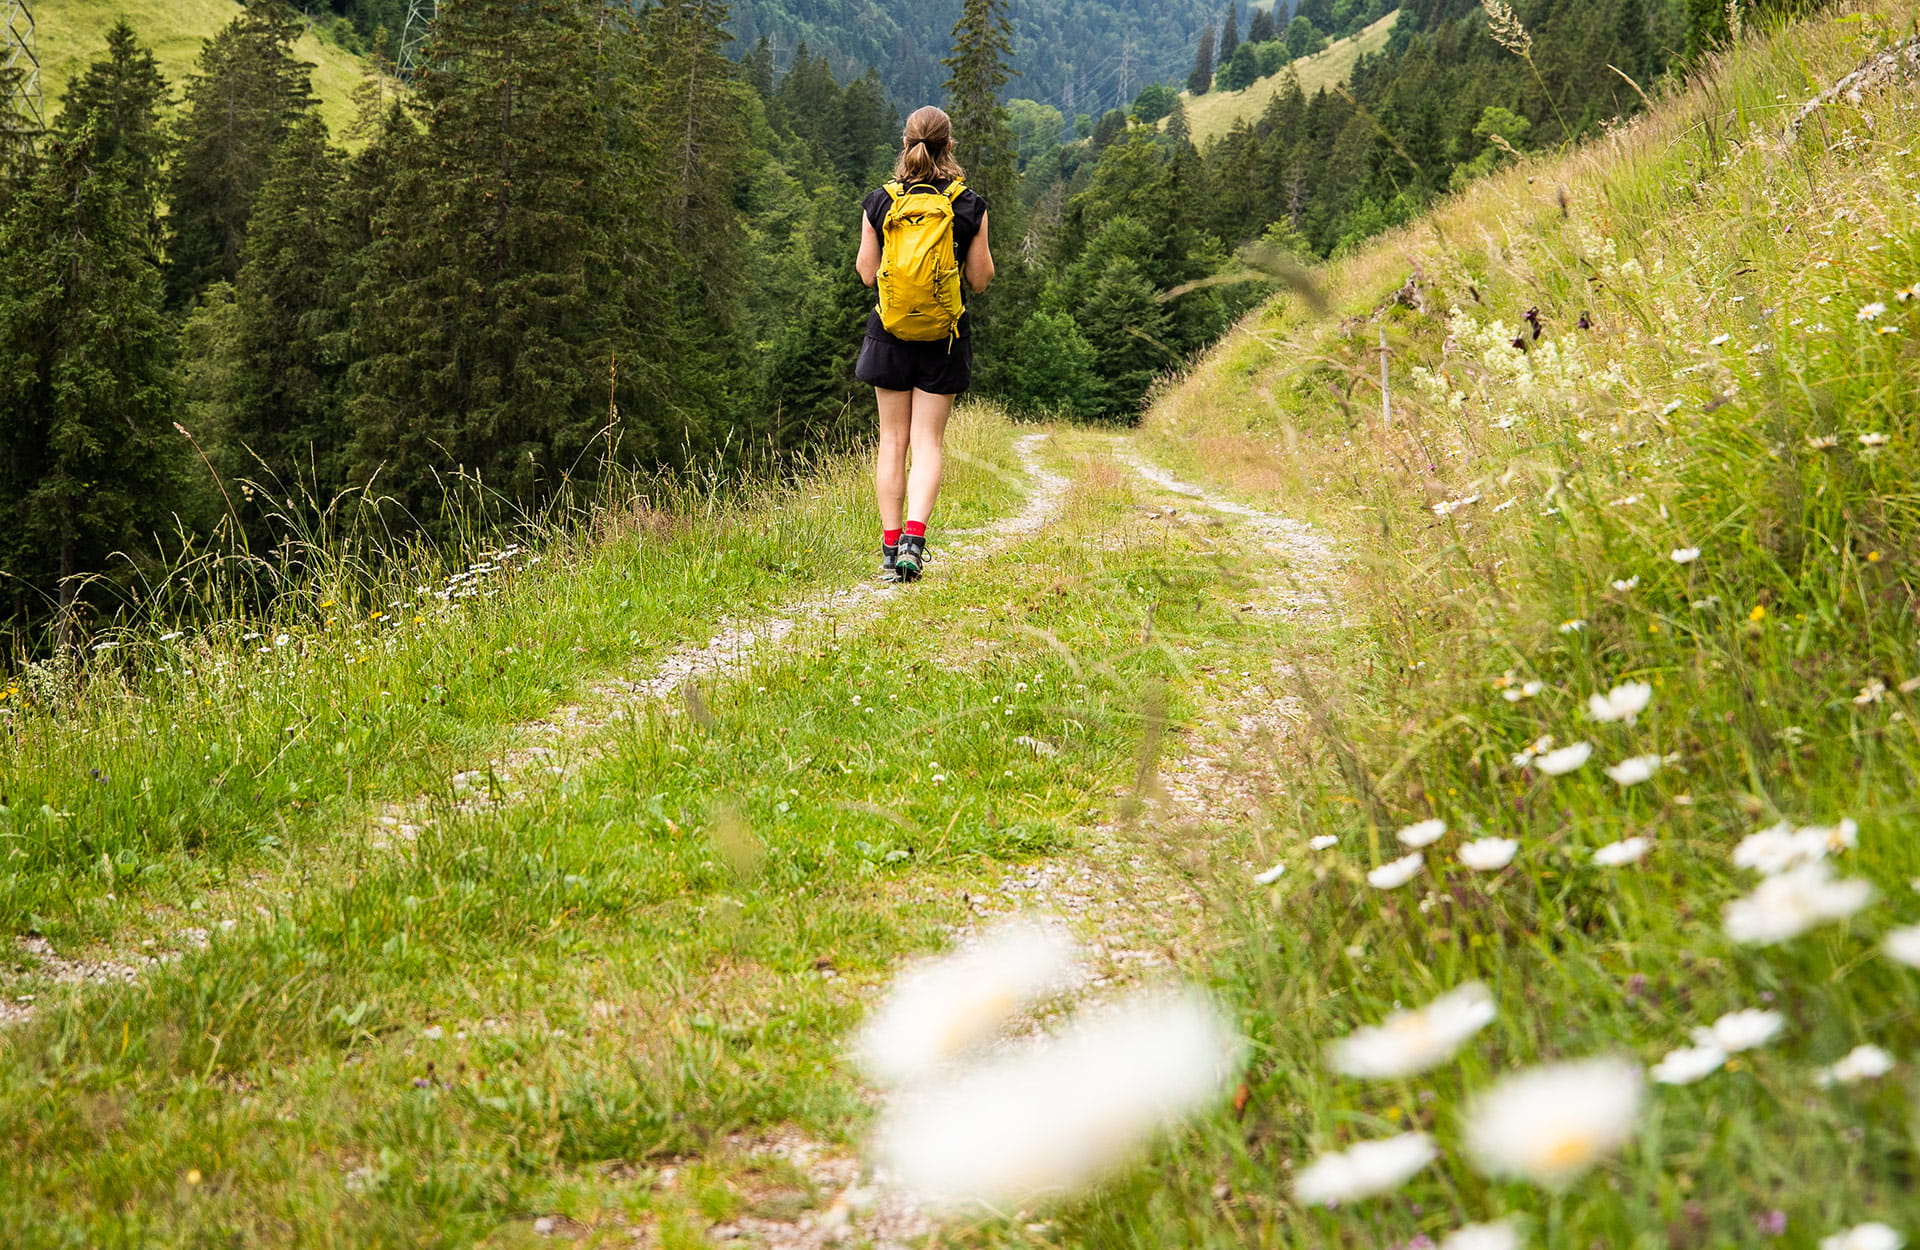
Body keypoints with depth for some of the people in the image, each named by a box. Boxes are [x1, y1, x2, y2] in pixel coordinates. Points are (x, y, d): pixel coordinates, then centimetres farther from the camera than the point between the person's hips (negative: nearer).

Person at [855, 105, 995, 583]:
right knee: (928, 441, 2)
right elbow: (980, 280, -1)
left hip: (890, 333, 1)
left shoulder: (880, 203, -3)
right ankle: (914, 537, -15)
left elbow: (866, 273, 2)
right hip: (944, 337, -1)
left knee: (892, 440, 9)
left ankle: (890, 545, 8)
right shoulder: (970, 206, -6)